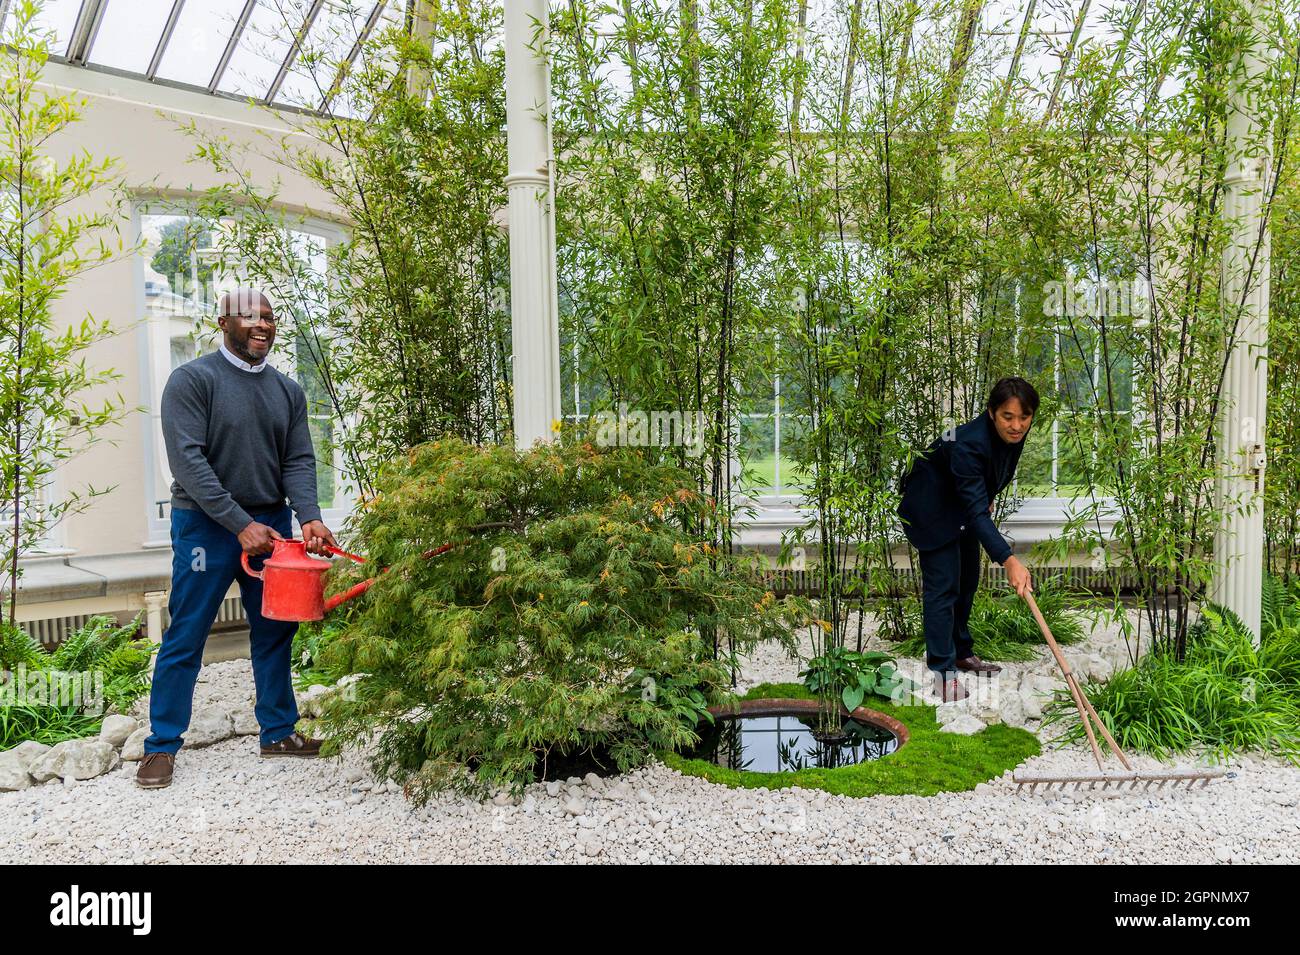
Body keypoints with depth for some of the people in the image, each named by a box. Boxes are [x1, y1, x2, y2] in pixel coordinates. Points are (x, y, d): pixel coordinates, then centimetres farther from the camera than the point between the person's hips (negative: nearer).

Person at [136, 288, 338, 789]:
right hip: (206, 524, -5)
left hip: (272, 523, 5)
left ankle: (278, 730, 25)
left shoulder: (288, 390, 9)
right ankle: (162, 744, 17)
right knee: (186, 638, 2)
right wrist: (241, 525, -20)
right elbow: (188, 460, -15)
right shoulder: (192, 379, -7)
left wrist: (310, 517, -15)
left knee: (274, 632, 11)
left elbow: (299, 461, 3)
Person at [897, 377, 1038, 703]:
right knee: (943, 585, -9)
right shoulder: (969, 444, -39)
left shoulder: (1014, 434, -15)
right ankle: (942, 670, -2)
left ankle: (961, 653, 32)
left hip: (964, 503, 9)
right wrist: (1009, 560, -49)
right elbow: (976, 511, -43)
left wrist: (986, 501, 16)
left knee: (968, 580, 16)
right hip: (932, 506, -8)